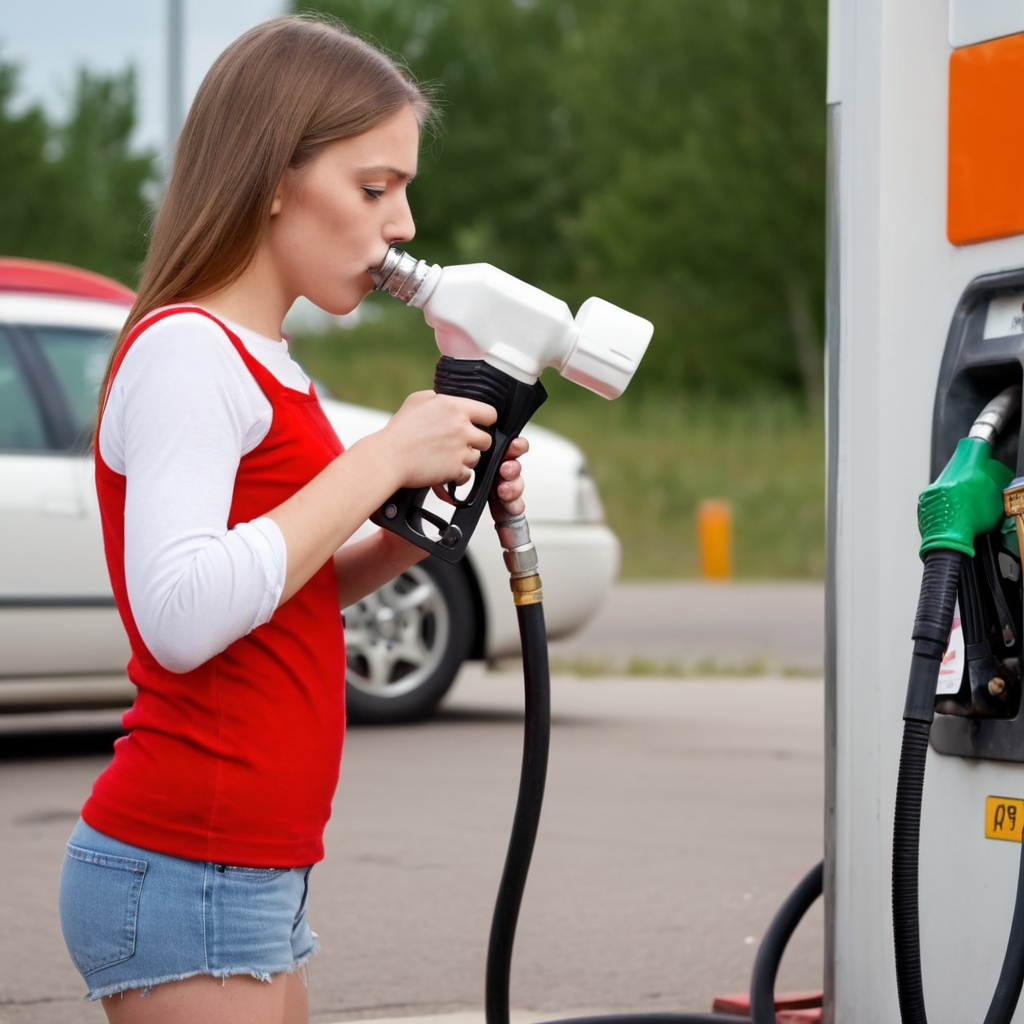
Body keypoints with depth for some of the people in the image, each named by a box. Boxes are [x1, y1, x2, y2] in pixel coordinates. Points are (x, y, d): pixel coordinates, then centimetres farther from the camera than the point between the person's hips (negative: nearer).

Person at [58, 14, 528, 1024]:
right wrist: (383, 459, -20)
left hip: (253, 876, 10)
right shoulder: (184, 347, -13)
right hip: (182, 872, -10)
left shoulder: (256, 367, 16)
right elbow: (181, 618, -27)